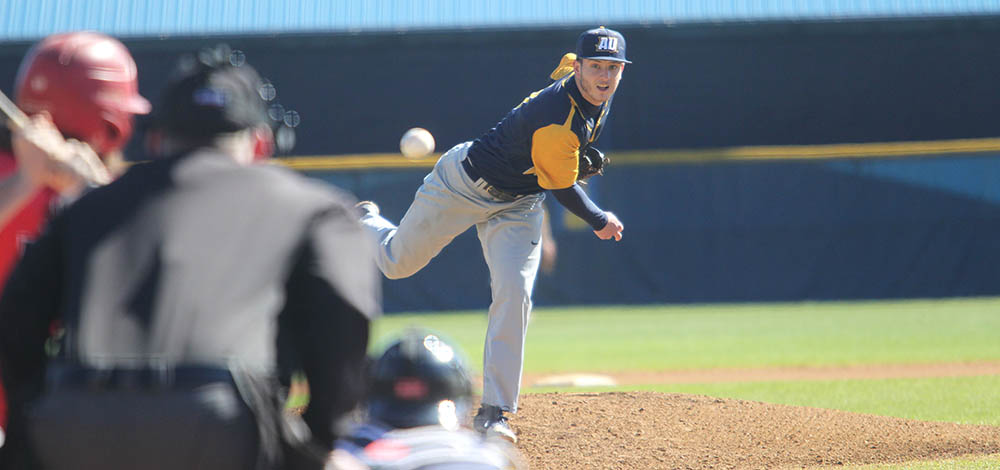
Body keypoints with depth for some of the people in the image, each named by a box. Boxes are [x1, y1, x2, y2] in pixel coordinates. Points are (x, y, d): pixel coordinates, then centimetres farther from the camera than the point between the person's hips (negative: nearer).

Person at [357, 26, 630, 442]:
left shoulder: (601, 98, -10)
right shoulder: (556, 117, -36)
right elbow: (562, 188, -25)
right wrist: (599, 221, -9)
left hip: (518, 204, 6)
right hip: (464, 184, -6)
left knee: (515, 295, -13)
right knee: (397, 263, 13)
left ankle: (493, 412, -10)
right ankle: (365, 224, 51)